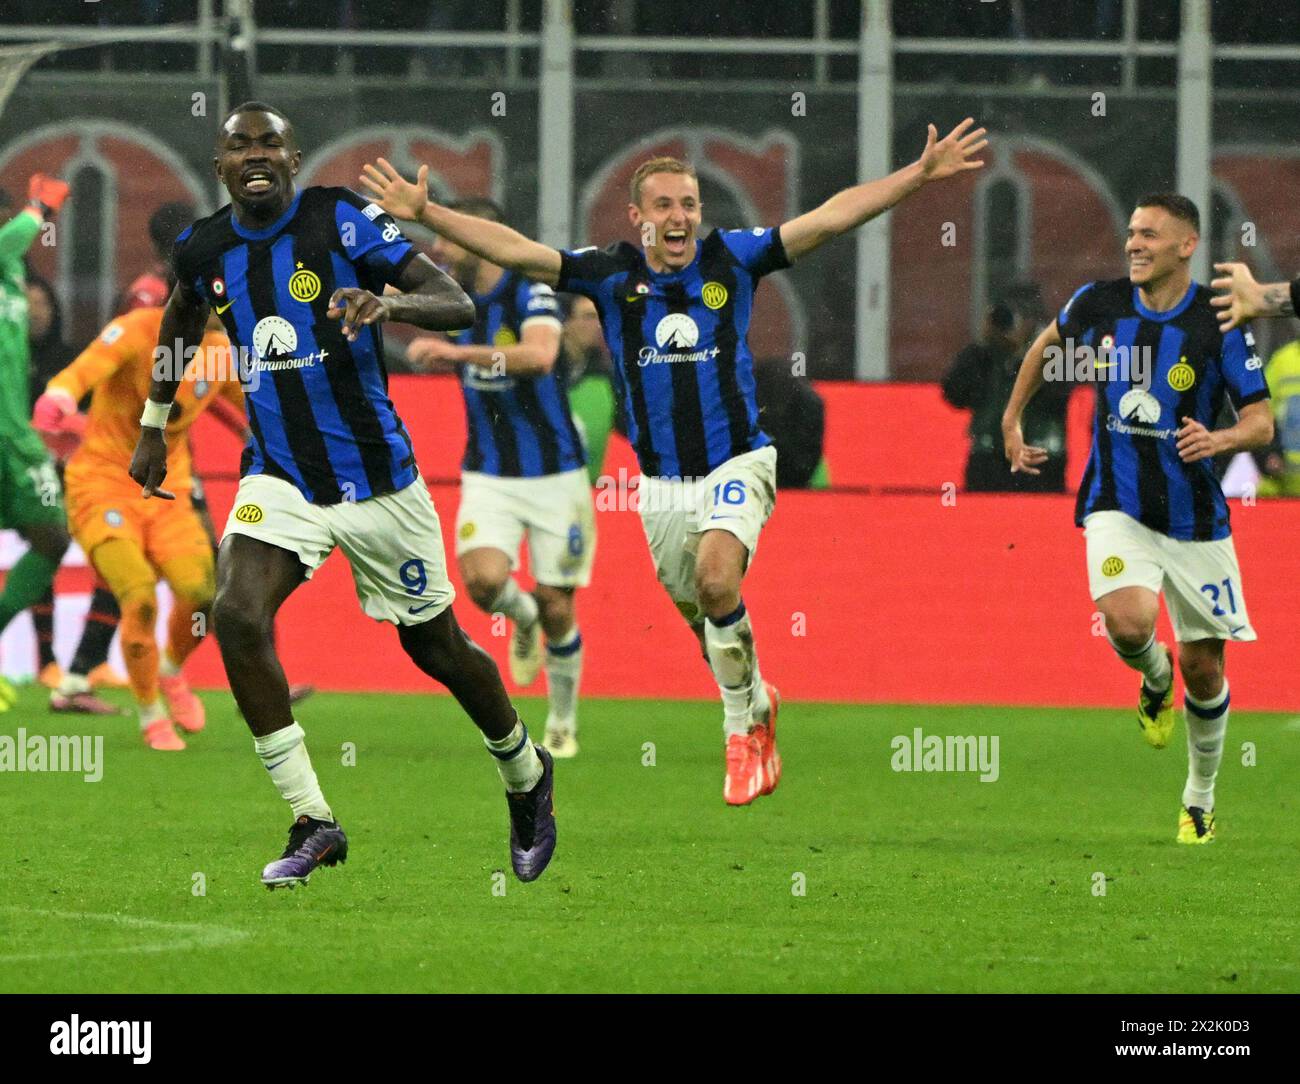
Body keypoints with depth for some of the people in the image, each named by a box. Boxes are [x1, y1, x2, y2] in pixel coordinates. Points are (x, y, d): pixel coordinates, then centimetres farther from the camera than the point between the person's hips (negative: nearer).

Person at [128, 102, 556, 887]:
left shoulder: (340, 220, -13)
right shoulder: (205, 249, 1)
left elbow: (460, 305, -19)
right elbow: (181, 321, 26)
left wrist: (390, 301, -38)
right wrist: (154, 425, 27)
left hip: (375, 476, -3)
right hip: (280, 477, 3)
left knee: (437, 647, 10)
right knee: (237, 617, -22)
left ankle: (526, 772, 40)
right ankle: (312, 823, -13)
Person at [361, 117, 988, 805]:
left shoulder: (732, 259, -3)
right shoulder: (611, 276, -1)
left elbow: (830, 217, -5)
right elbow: (515, 250, -8)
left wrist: (921, 174, -12)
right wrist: (426, 213, -18)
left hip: (736, 464, -3)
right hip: (662, 483, 3)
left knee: (716, 581, -26)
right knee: (703, 620, 12)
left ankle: (742, 726, -8)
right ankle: (757, 702, 41)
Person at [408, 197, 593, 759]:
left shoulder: (531, 294, -19)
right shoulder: (455, 298, -1)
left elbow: (539, 354, -37)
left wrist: (457, 351, -45)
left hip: (554, 476, -4)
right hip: (488, 477, 4)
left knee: (556, 608, 0)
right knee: (482, 578, -22)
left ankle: (562, 725, 22)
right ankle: (522, 618, 13)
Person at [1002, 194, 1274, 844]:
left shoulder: (1219, 326, -10)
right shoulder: (1098, 304, -3)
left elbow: (1261, 423, -9)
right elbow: (1049, 344, 20)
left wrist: (1218, 439, -30)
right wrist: (1012, 420, 20)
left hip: (1194, 516, -1)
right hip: (1117, 506, 1)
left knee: (1204, 667, 5)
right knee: (1127, 623, -27)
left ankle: (1200, 797, 28)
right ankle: (1157, 680, 11)